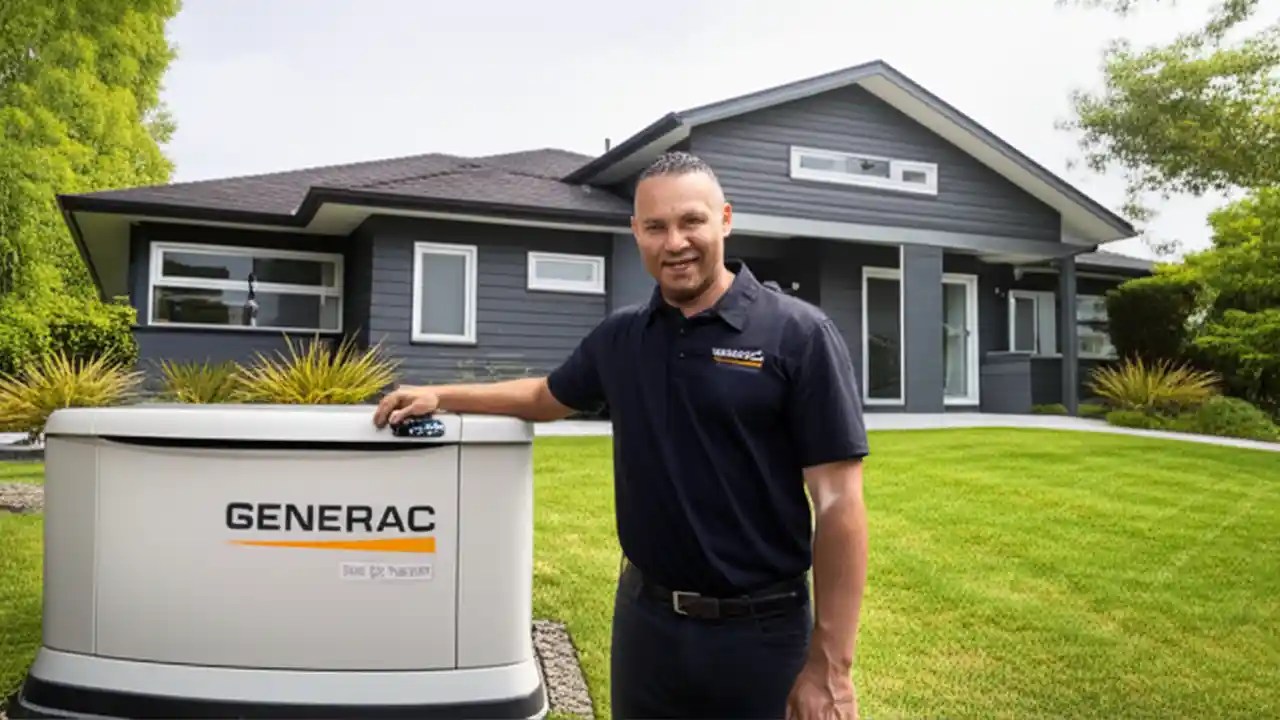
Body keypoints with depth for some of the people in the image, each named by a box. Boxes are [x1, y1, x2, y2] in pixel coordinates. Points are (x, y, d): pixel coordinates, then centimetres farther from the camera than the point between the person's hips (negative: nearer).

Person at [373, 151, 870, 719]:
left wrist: (831, 665, -16)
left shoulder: (799, 335, -12)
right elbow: (548, 397, 22)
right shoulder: (619, 338, 3)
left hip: (760, 628, -4)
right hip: (644, 616, 4)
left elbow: (838, 503, -14)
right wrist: (439, 396, 12)